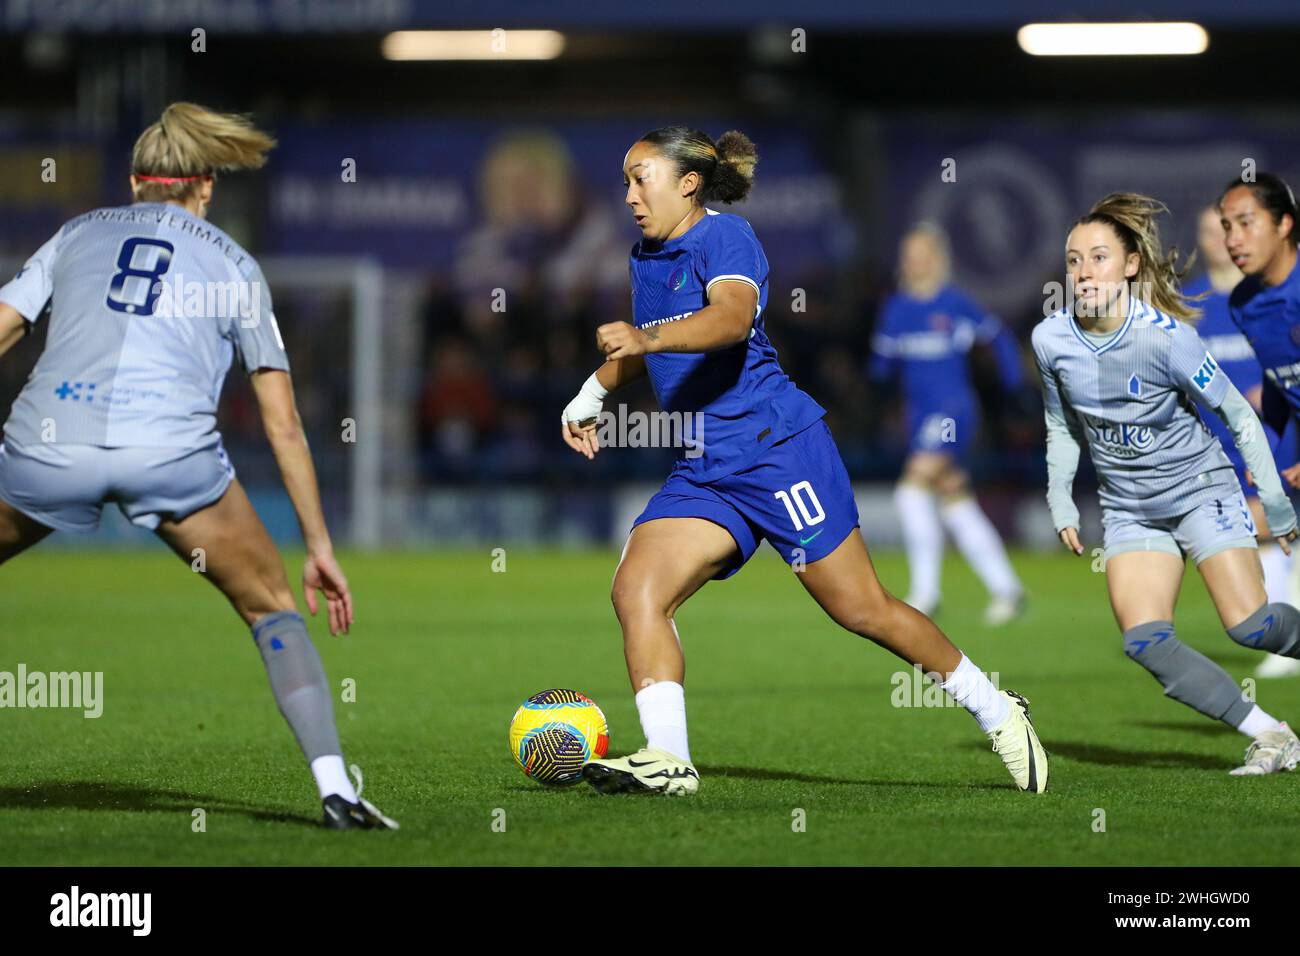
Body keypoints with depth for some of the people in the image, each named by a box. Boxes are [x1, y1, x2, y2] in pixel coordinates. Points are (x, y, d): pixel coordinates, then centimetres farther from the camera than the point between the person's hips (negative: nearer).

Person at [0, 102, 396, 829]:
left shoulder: (78, 234, 25)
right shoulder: (234, 265, 22)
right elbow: (283, 423, 20)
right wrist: (320, 546, 24)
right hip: (170, 449, -1)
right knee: (271, 605, 17)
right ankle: (335, 785, 2)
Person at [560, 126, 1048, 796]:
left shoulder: (725, 236, -11)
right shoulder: (645, 256, 15)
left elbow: (733, 316, -34)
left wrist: (646, 338, -48)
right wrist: (591, 397, 40)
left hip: (777, 446, -7)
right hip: (702, 472, 8)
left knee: (861, 610, -2)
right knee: (635, 590, -15)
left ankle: (995, 711, 15)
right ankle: (667, 759, -19)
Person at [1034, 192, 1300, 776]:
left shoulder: (1166, 338, -22)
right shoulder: (1051, 340, -9)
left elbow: (1239, 415, -11)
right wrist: (1060, 499, 2)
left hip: (1201, 491, -4)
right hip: (1129, 511, 4)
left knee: (1250, 627, -17)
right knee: (1144, 640, -17)